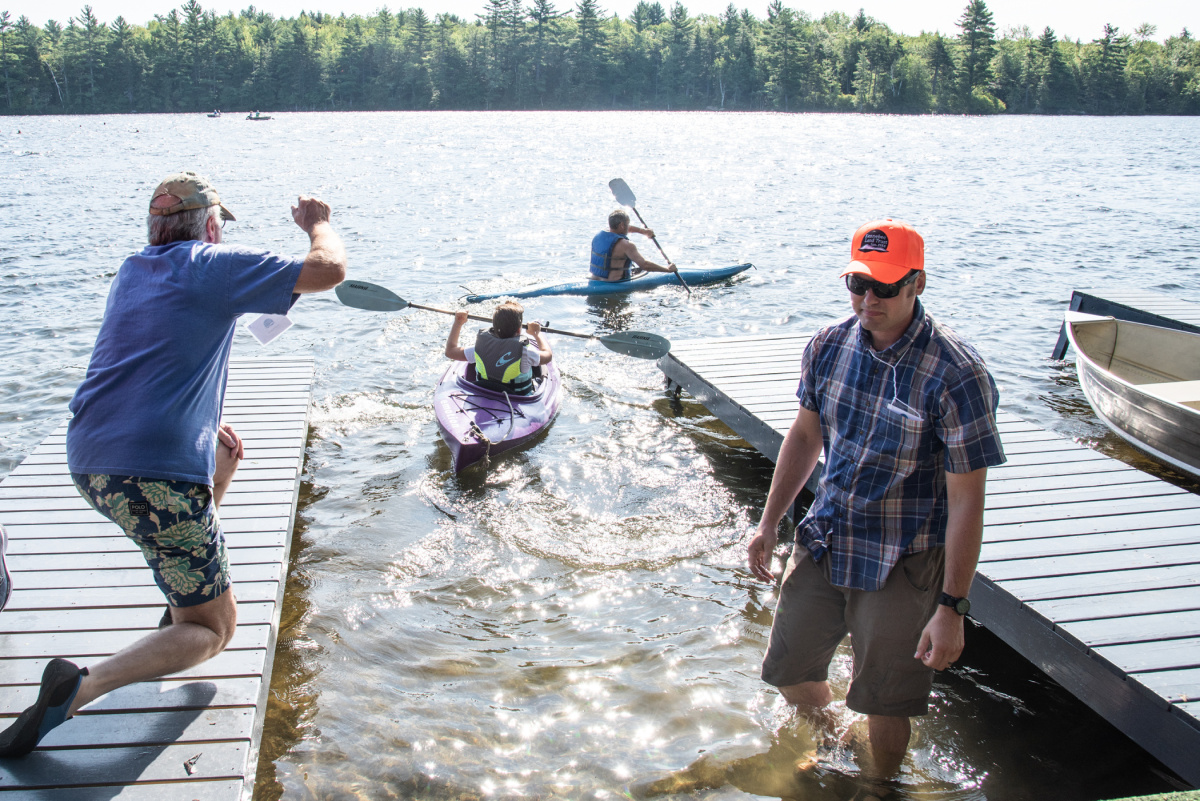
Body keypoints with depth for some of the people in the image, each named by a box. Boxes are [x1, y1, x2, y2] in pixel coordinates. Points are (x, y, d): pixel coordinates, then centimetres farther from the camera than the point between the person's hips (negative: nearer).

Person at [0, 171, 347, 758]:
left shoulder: (131, 271, 20)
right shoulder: (214, 267, -3)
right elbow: (329, 270, -7)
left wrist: (205, 429, 30)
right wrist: (317, 223, 13)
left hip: (88, 464, 8)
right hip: (159, 477, -8)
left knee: (224, 451, 35)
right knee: (213, 631, 4)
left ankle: (186, 598, 35)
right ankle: (84, 684, -19)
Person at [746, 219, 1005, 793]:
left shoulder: (956, 374, -22)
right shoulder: (829, 346, -5)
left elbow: (966, 500, -19)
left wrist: (951, 608, -19)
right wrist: (769, 524, 10)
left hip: (902, 565, -5)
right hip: (824, 541, 5)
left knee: (884, 706, 9)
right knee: (788, 672, 18)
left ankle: (876, 787, 41)